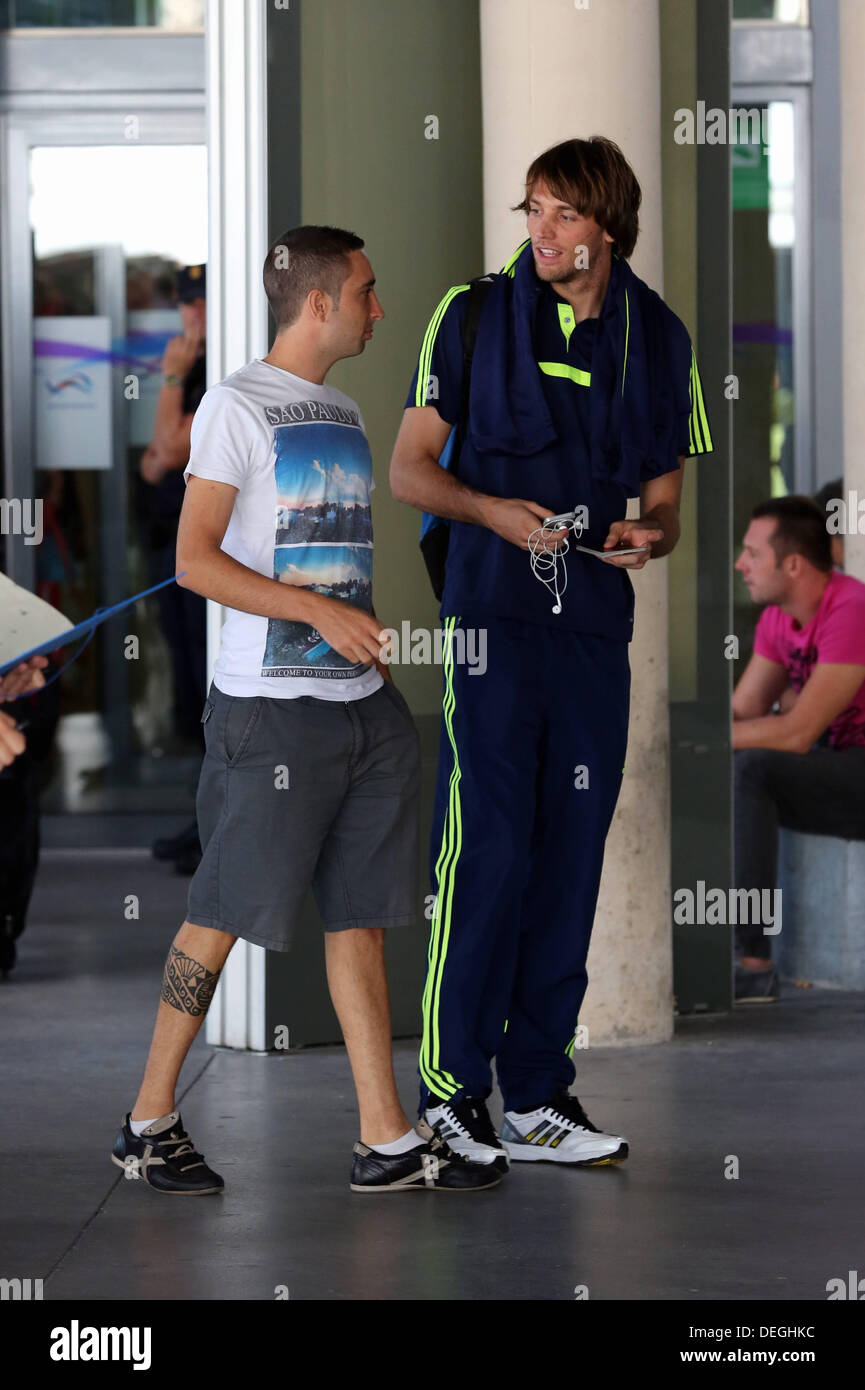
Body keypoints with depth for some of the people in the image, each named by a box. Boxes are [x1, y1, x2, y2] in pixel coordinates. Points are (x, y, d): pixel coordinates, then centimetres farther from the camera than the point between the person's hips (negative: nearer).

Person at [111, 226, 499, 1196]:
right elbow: (196, 561, -14)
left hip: (364, 701, 8)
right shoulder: (237, 406, -7)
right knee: (223, 914, -2)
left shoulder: (342, 413, 17)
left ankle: (385, 1141, 7)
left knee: (361, 916, 6)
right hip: (272, 706, -8)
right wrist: (320, 610, -21)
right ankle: (149, 1124, 10)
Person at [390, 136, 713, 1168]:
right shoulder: (474, 316, 2)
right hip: (491, 617, -4)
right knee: (485, 846, -8)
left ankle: (538, 1091, 13)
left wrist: (648, 535, -7)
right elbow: (409, 469, 3)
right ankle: (449, 1088, 0)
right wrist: (492, 510, -16)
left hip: (596, 627, 4)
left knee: (570, 857, 5)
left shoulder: (659, 338, 11)